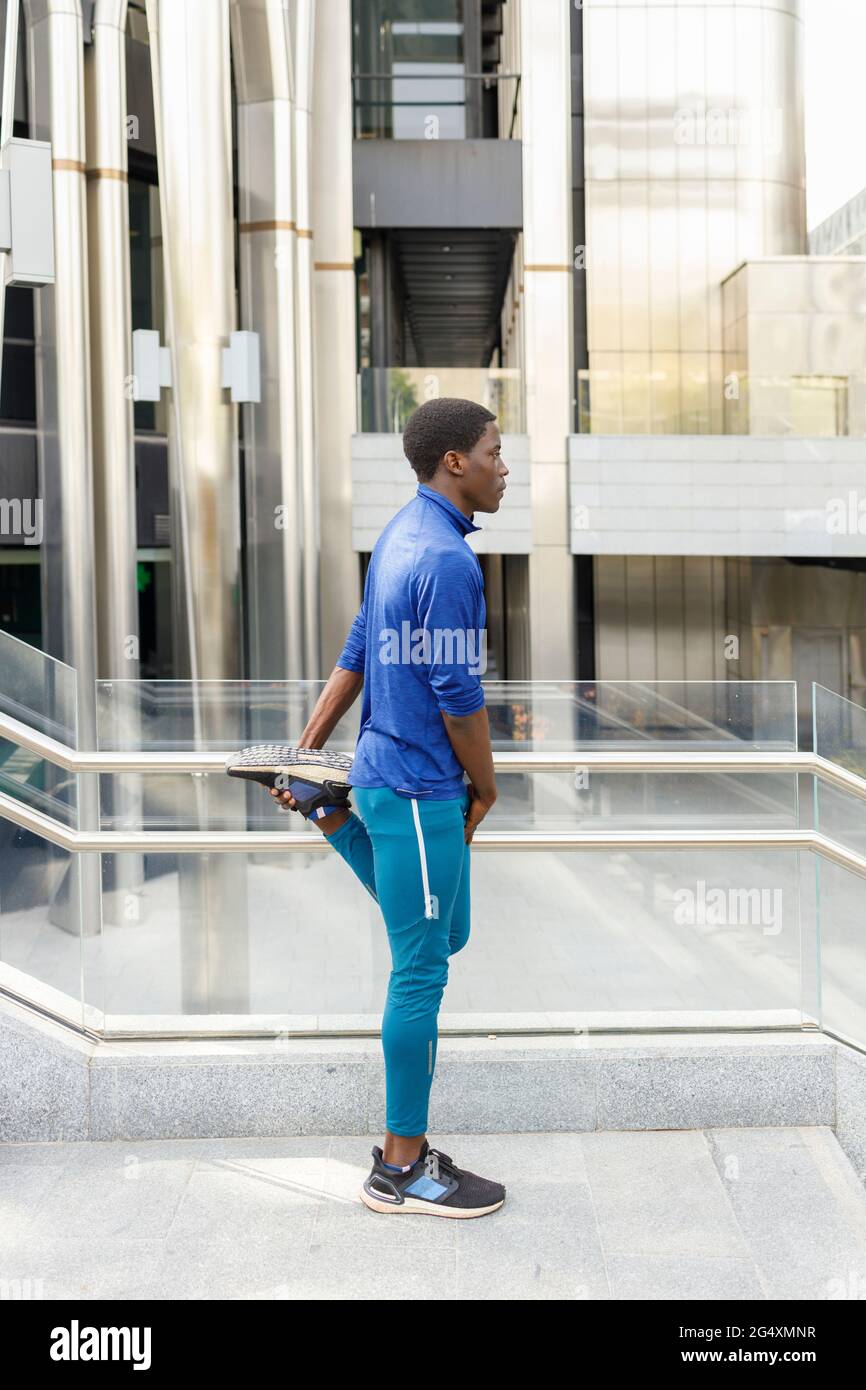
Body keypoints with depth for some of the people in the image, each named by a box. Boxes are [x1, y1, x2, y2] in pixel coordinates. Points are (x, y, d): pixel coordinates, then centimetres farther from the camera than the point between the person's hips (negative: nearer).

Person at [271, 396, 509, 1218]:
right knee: (421, 973, 0)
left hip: (385, 772, 10)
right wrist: (485, 785, -2)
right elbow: (457, 695, -18)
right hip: (419, 790, -10)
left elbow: (356, 655, 15)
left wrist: (307, 751, 19)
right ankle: (401, 1169, 11)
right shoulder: (447, 560, -20)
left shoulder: (403, 535, 12)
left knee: (444, 938, 22)